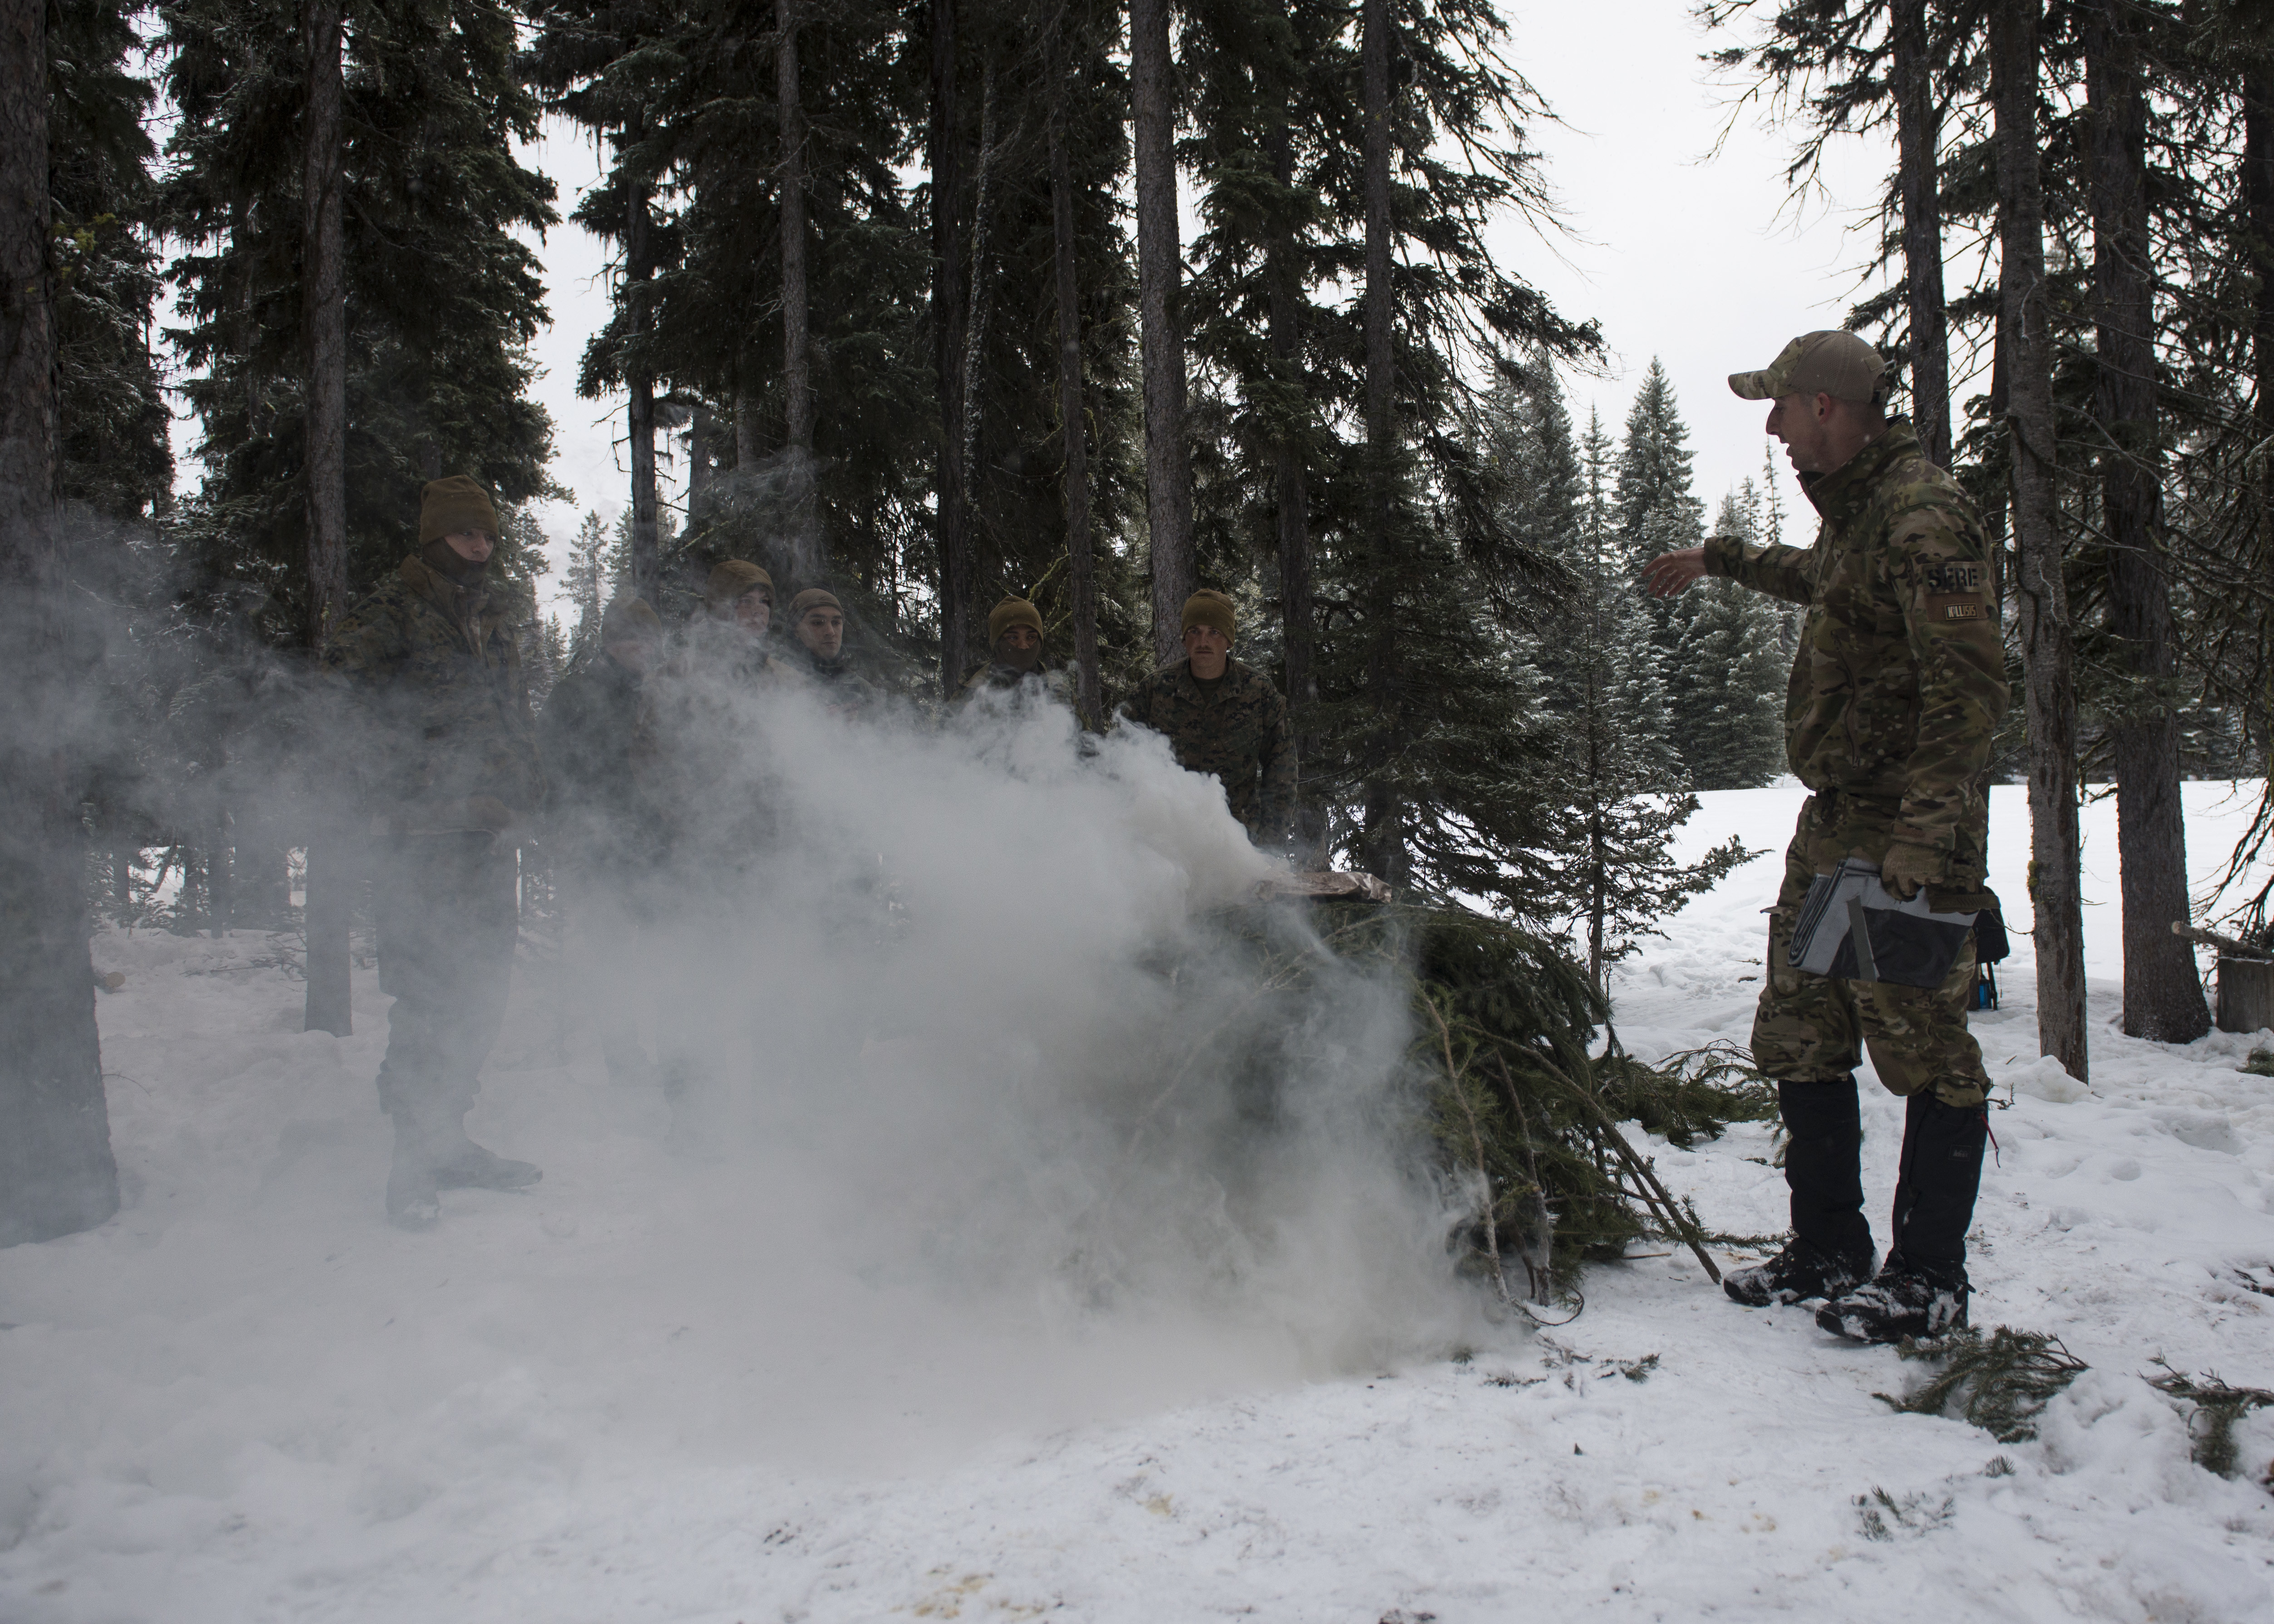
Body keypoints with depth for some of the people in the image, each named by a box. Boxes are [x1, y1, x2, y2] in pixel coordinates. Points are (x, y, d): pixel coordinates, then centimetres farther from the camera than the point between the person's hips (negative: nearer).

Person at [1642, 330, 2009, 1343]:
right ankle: (1828, 1250, 25)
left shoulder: (1923, 516, -16)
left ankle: (1929, 1280, 9)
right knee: (1797, 1039, 13)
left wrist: (1924, 838, -30)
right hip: (1833, 823, 10)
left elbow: (1969, 688, -23)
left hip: (1907, 831, -10)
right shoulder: (1857, 511, 16)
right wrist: (1718, 560, 51)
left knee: (1925, 1050, -2)